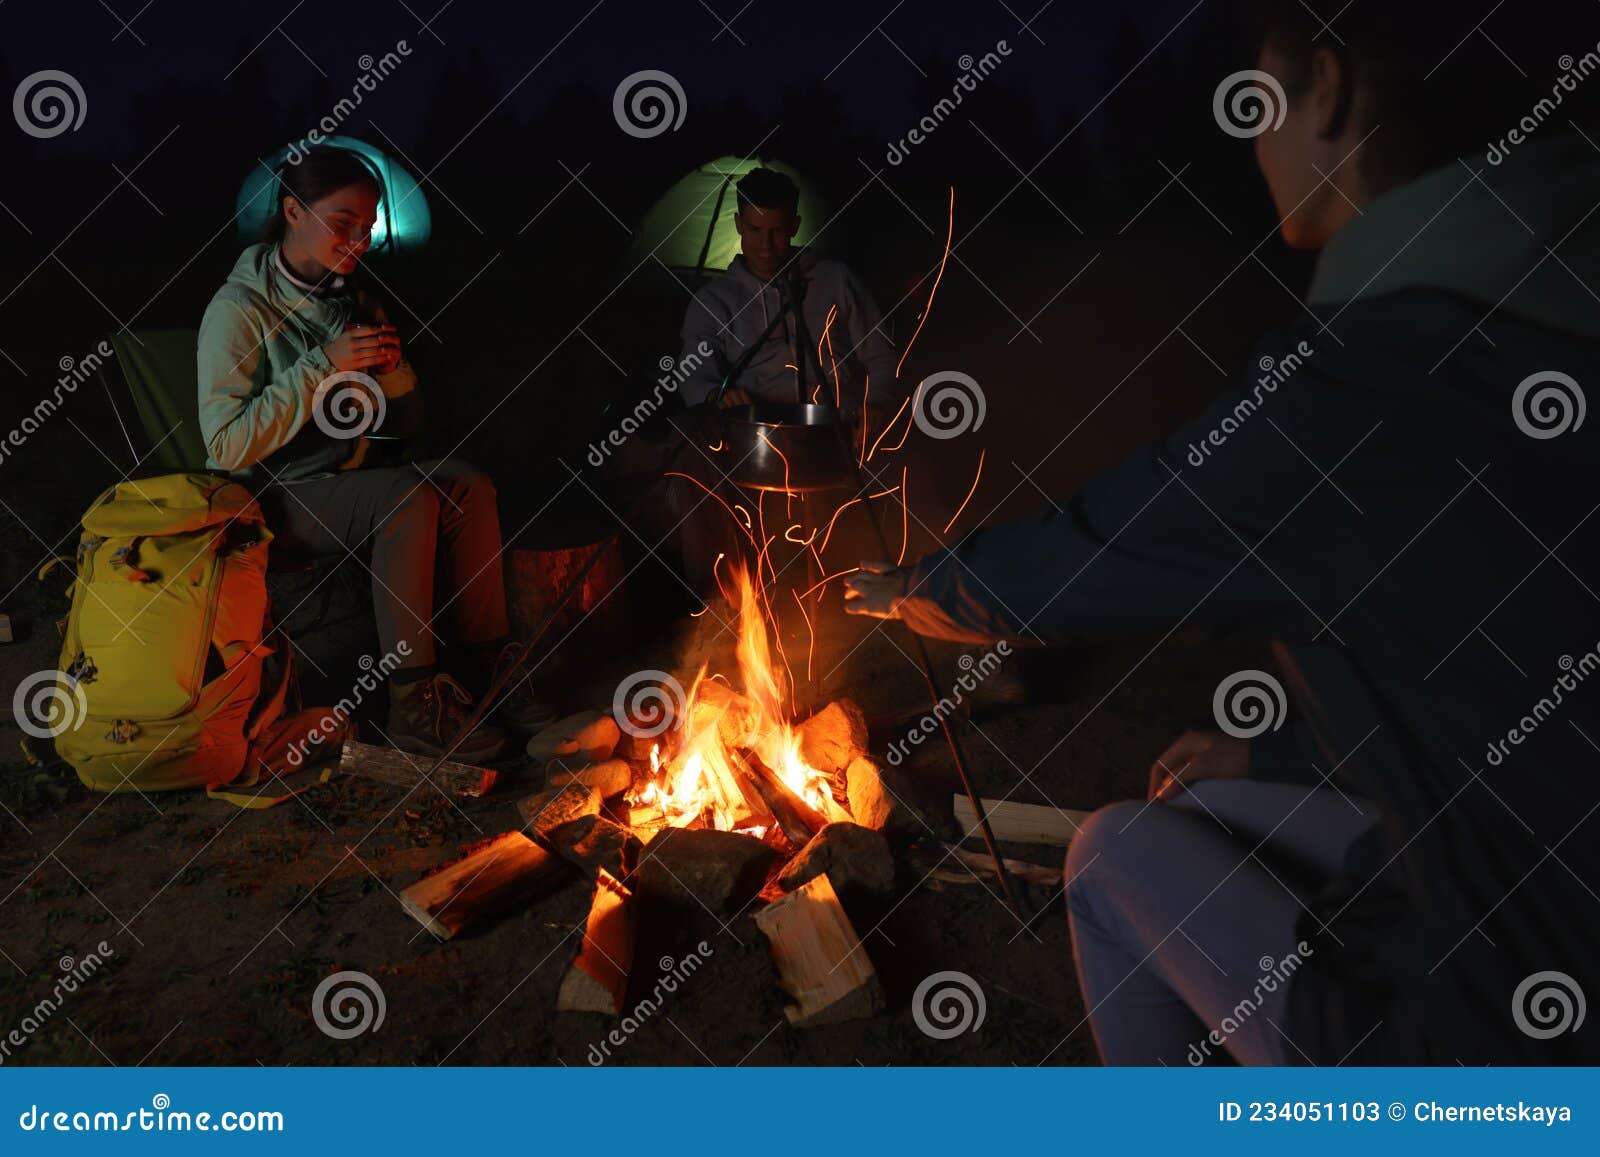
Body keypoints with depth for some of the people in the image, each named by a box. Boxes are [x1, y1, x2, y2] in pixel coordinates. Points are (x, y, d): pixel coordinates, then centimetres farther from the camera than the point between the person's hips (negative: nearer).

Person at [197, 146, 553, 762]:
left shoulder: (354, 301, 9)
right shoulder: (239, 309, -12)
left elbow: (405, 422, 12)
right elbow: (227, 446, -21)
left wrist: (392, 366, -9)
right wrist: (324, 366, -24)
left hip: (343, 485, 7)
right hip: (266, 501, -6)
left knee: (468, 484, -19)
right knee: (409, 496, -31)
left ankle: (489, 664, -14)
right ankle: (412, 704, -28)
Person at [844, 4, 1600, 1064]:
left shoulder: (1358, 380, -23)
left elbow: (1037, 579, -9)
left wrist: (904, 594, 13)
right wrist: (1274, 749, 19)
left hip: (1492, 1025, -7)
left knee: (1121, 849, 9)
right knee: (1212, 805, 21)